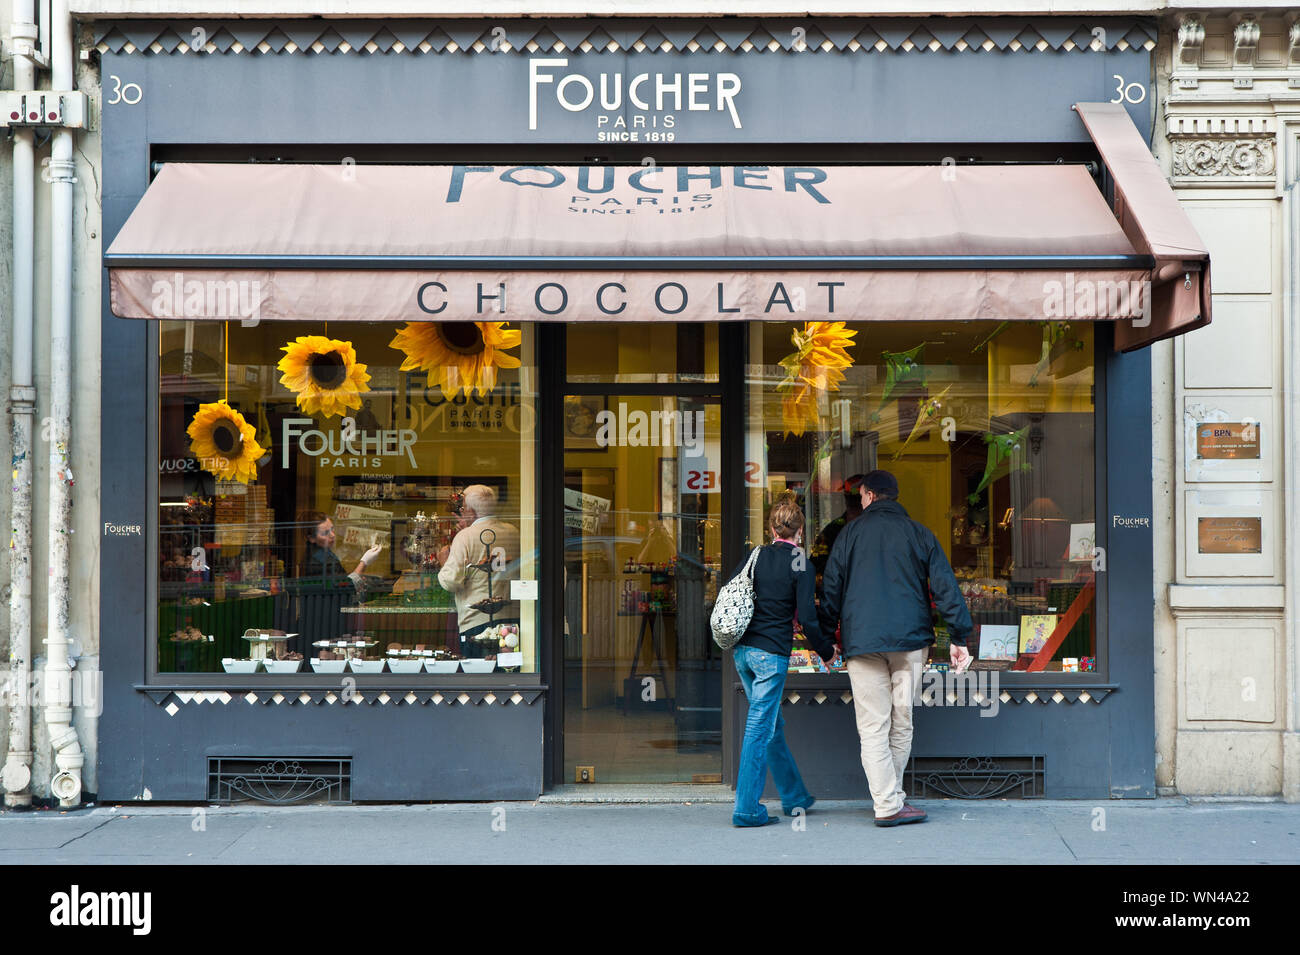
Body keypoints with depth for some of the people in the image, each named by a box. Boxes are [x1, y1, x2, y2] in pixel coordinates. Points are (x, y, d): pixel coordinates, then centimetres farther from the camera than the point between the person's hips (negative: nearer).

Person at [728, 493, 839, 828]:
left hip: (743, 650, 6)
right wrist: (826, 651, 3)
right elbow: (807, 619, -11)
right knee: (760, 729, -2)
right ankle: (747, 809, -1)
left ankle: (795, 796, 30)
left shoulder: (756, 557, 7)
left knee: (772, 725, 17)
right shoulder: (800, 565, -8)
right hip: (771, 652, -6)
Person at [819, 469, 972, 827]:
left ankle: (888, 804, -7)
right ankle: (892, 797, 17)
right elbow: (945, 587, 5)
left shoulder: (851, 533, 7)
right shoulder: (919, 533, 10)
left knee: (873, 727, -1)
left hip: (863, 640, -1)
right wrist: (960, 638, 5)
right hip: (911, 640, 1)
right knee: (901, 723, 11)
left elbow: (831, 589, 7)